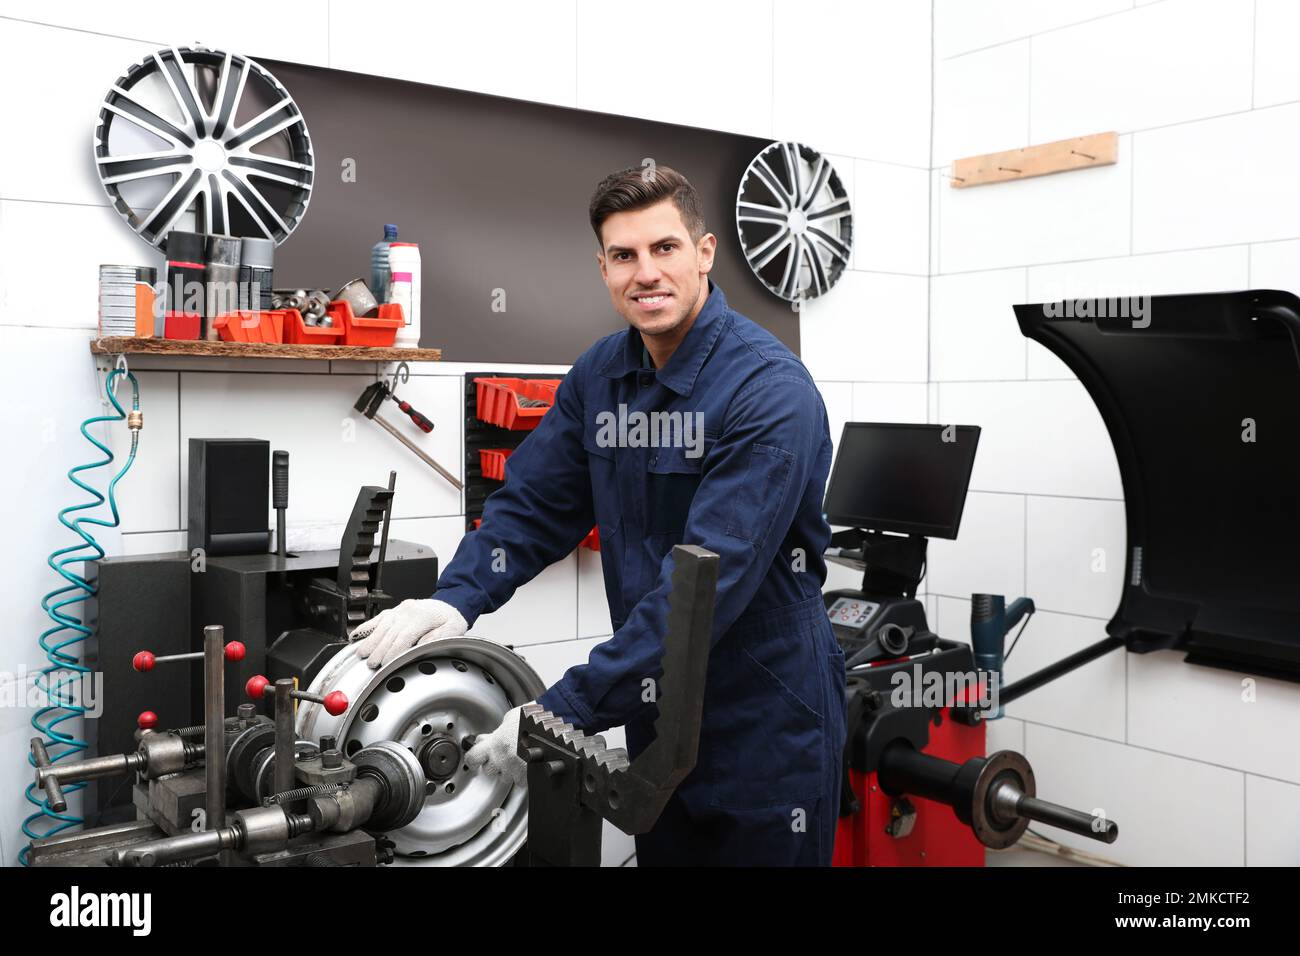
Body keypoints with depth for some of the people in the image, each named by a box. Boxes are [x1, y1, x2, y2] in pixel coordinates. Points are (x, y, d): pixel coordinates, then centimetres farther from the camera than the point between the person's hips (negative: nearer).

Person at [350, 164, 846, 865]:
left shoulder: (771, 392, -22)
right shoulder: (600, 374, 0)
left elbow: (710, 577, -28)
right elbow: (535, 504, 4)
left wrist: (566, 710, -29)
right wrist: (455, 599, -15)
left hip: (767, 727, -6)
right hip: (655, 719, 6)